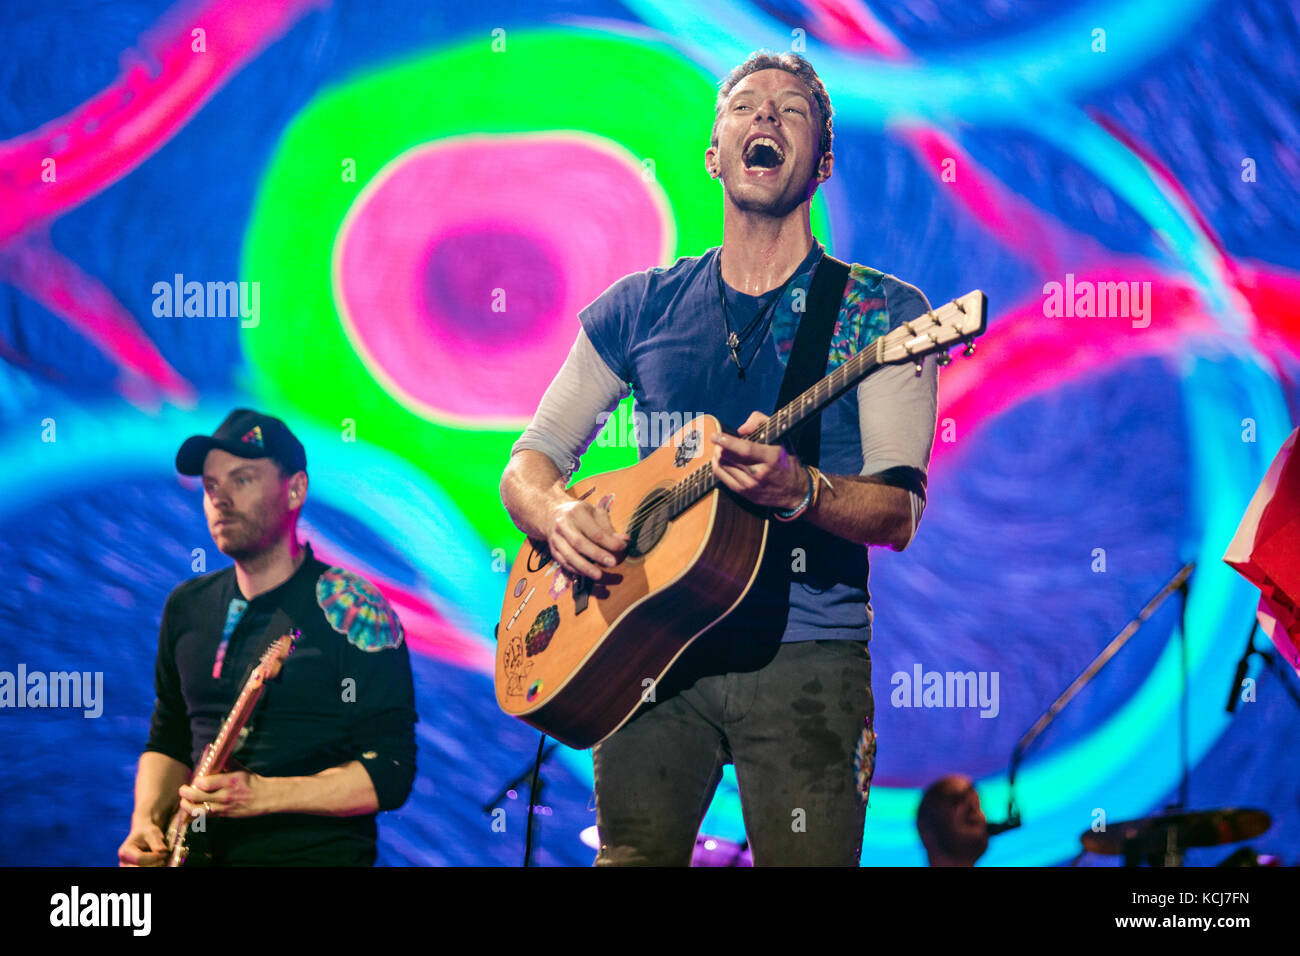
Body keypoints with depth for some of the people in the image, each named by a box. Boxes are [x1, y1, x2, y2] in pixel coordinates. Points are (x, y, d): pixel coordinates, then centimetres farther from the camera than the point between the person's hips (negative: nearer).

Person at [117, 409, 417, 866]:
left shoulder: (354, 612, -4)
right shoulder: (187, 608, 13)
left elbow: (390, 773, -9)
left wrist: (262, 794, -19)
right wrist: (147, 821, 4)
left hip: (313, 850, -5)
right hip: (198, 852, 5)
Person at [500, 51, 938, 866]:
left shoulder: (880, 311, 3)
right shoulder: (640, 308, 11)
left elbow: (898, 514, -6)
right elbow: (528, 465, 13)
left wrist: (798, 489, -27)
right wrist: (559, 515, -10)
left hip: (806, 651, -2)